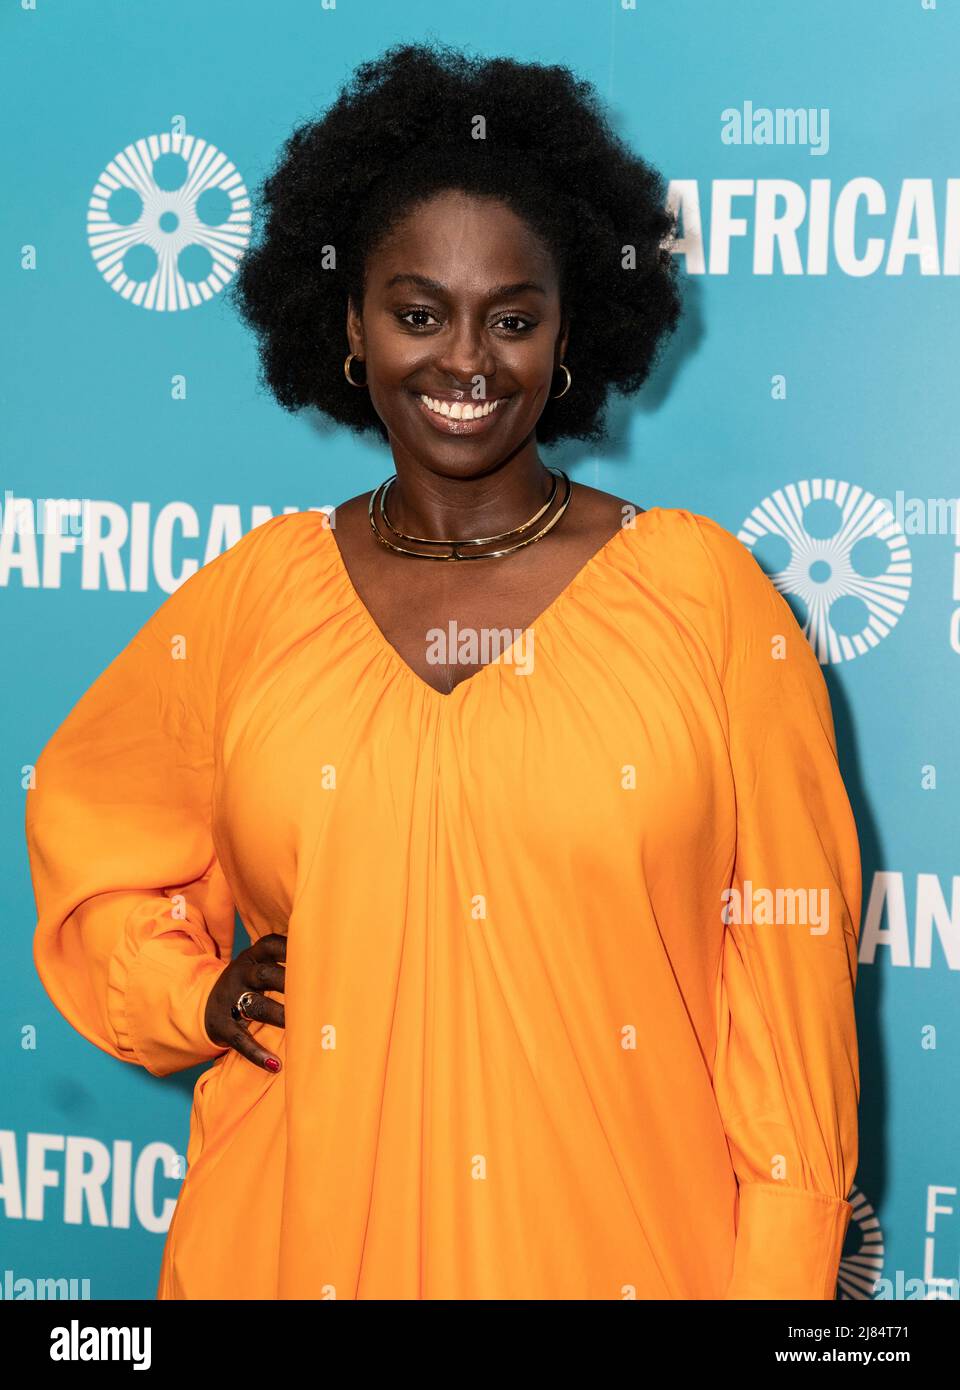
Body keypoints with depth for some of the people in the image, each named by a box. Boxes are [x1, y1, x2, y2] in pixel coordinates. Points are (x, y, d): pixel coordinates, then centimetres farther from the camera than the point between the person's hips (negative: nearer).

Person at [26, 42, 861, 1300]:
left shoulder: (705, 592, -5)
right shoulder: (250, 599, 0)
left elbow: (783, 962, -4)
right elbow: (87, 820, 17)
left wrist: (783, 1268, -5)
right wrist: (195, 993, 1)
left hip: (625, 1241, -1)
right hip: (305, 1236, 2)